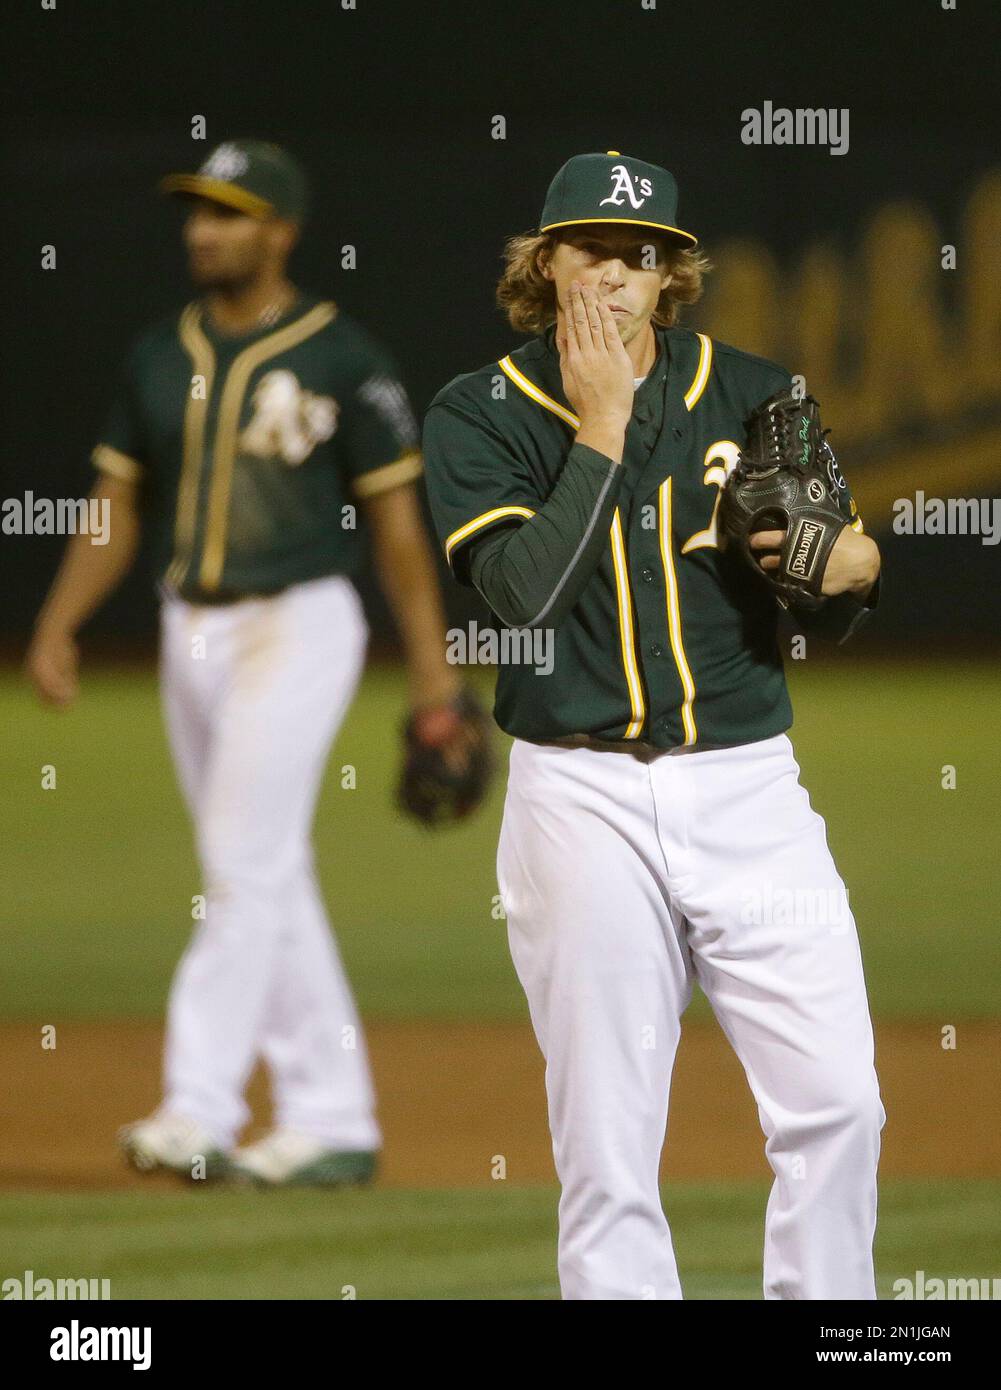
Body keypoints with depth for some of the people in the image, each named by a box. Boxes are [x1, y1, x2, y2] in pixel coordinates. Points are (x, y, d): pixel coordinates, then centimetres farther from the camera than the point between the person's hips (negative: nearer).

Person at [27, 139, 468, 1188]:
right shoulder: (162, 355, 9)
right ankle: (332, 1120, 14)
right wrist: (56, 625, 1)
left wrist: (432, 668, -6)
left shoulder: (340, 357, -6)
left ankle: (199, 1110, -18)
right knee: (264, 880, 8)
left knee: (245, 864, -14)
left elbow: (395, 516, -4)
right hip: (191, 632, 6)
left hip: (297, 628, -6)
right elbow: (119, 503, 12)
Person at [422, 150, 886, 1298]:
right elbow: (528, 591, -15)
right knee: (606, 1137, -1)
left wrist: (856, 568, -8)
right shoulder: (478, 417, 2)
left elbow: (821, 618, 15)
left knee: (834, 1106, -7)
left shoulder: (756, 396, 10)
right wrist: (602, 425, -12)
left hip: (750, 784, 2)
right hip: (582, 802, -2)